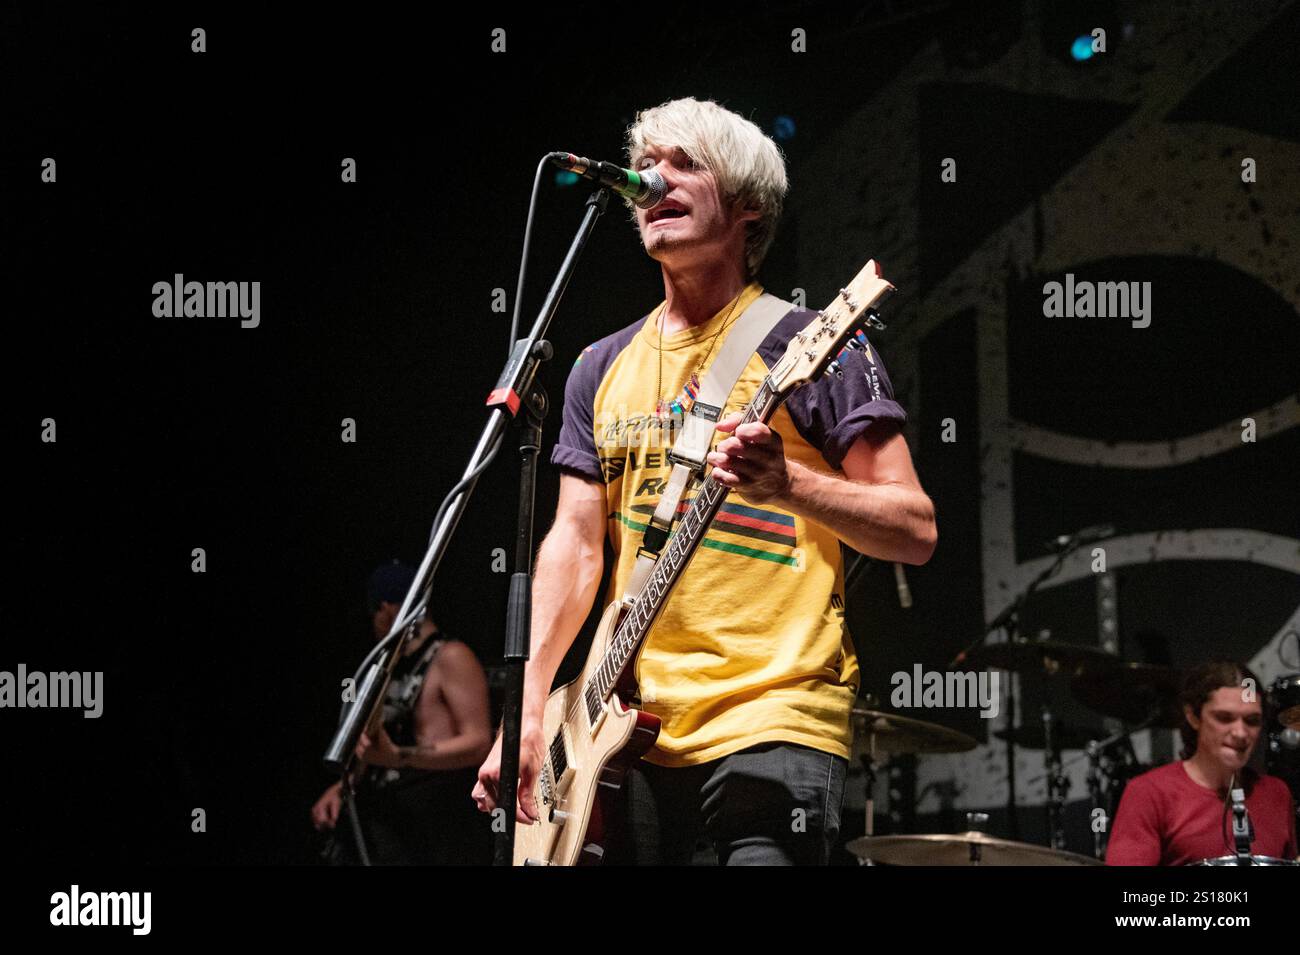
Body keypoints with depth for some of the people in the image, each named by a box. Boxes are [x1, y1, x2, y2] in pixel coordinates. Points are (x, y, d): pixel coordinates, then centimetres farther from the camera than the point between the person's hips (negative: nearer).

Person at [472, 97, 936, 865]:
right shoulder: (605, 368, 17)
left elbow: (916, 532, -4)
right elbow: (576, 540, 13)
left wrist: (787, 484, -22)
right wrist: (527, 710, 2)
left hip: (774, 721, -5)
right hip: (626, 728, 5)